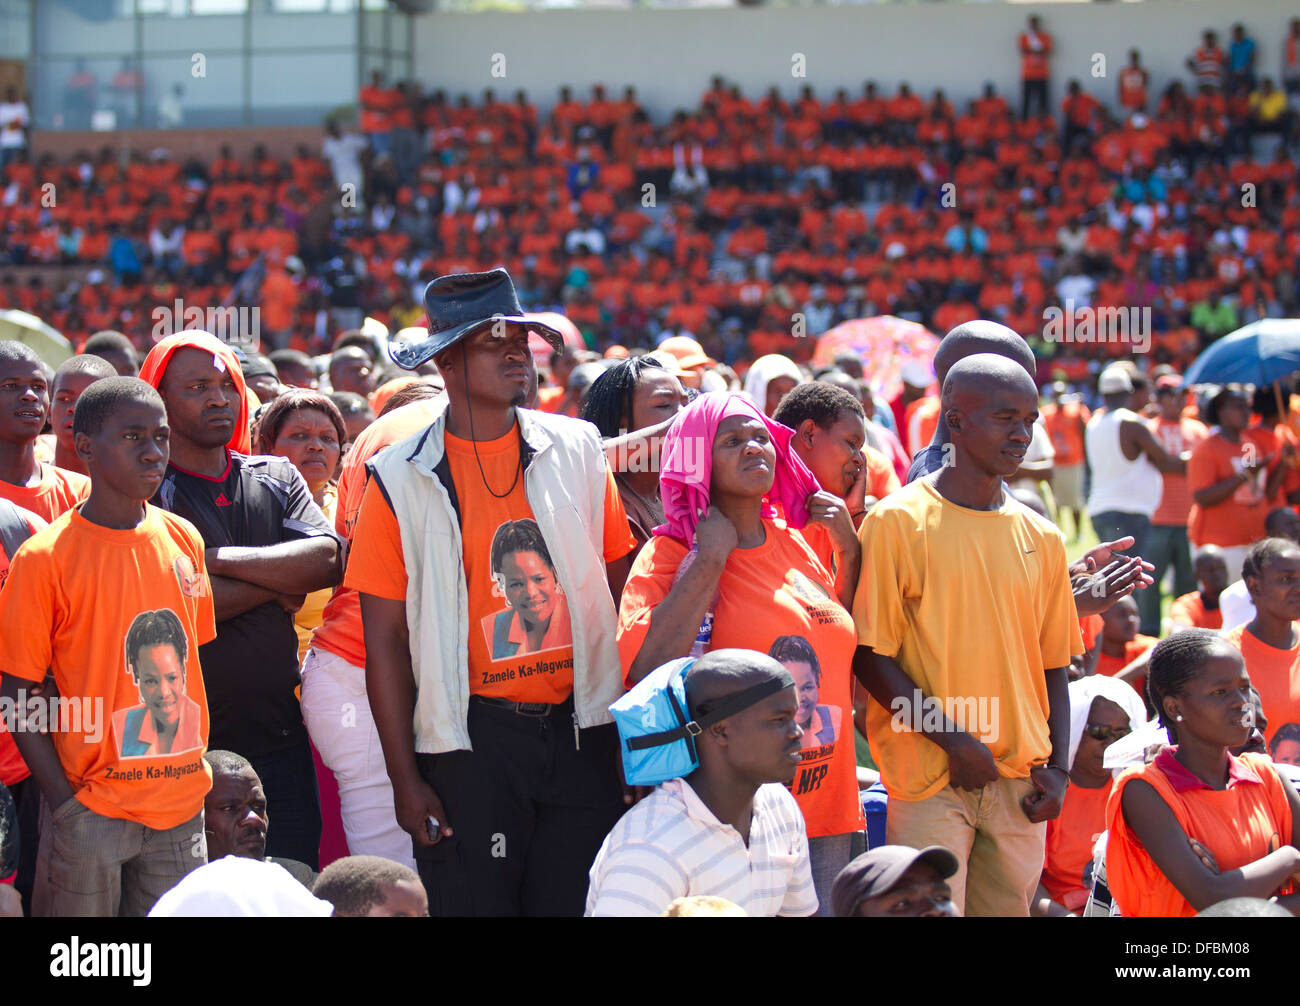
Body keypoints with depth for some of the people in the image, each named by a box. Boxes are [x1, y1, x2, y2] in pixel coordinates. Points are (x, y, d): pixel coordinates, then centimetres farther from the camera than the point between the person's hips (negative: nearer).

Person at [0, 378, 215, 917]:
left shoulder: (185, 541, 7)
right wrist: (63, 800, -12)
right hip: (91, 809, -4)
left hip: (182, 805, 4)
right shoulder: (45, 558, -7)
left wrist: (195, 766, 11)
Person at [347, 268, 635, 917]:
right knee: (474, 904, 1)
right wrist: (404, 778, -5)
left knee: (581, 905, 2)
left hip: (579, 732, 2)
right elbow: (385, 638, -1)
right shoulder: (403, 479, -1)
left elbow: (621, 589, 10)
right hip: (470, 737, -2)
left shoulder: (577, 451, 6)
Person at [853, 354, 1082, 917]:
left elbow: (1053, 666, 16)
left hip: (1021, 784, 5)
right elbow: (868, 655, -7)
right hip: (930, 783, -5)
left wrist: (1057, 767, 4)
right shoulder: (897, 523, -4)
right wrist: (952, 740, -13)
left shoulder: (1041, 538, 12)